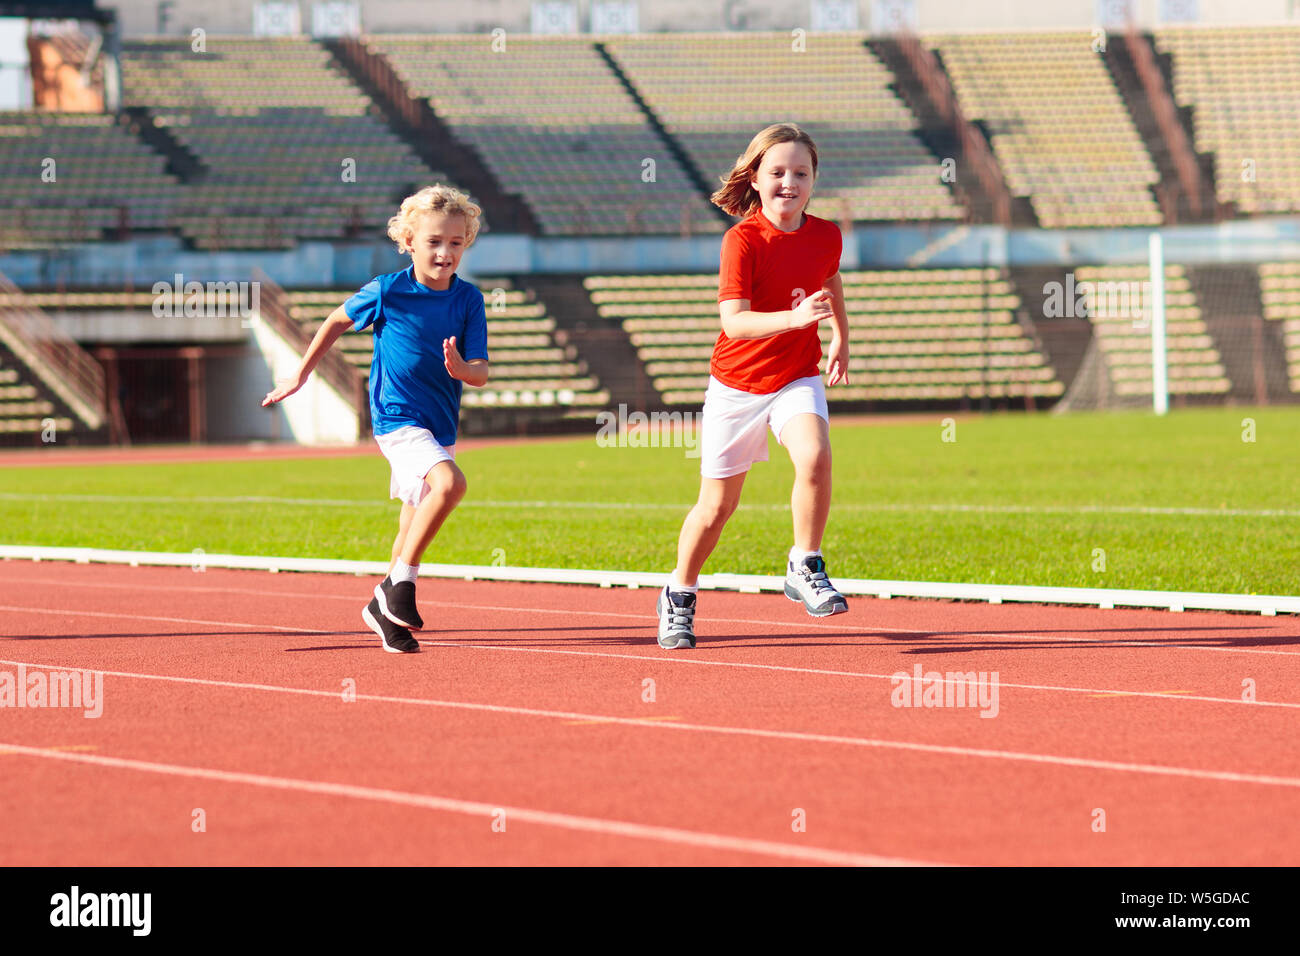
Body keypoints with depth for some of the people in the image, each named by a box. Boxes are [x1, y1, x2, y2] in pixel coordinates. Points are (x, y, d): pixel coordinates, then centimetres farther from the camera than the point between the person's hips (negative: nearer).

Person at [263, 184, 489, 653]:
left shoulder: (468, 299, -1)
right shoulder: (387, 291, -9)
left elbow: (481, 373, -4)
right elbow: (338, 321, 10)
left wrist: (462, 368, -28)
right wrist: (302, 374, 16)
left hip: (441, 425, 5)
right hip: (397, 417, -5)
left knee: (414, 526, 14)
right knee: (450, 483, -30)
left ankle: (384, 608, 32)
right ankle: (400, 583, -21)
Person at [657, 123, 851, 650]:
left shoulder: (826, 236, -4)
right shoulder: (742, 239, -18)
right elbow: (733, 320, -29)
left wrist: (842, 339, 35)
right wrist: (794, 317, -44)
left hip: (798, 377, 2)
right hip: (736, 382, -2)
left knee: (815, 457, -29)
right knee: (717, 504, 8)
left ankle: (804, 568, -10)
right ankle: (679, 597, 32)